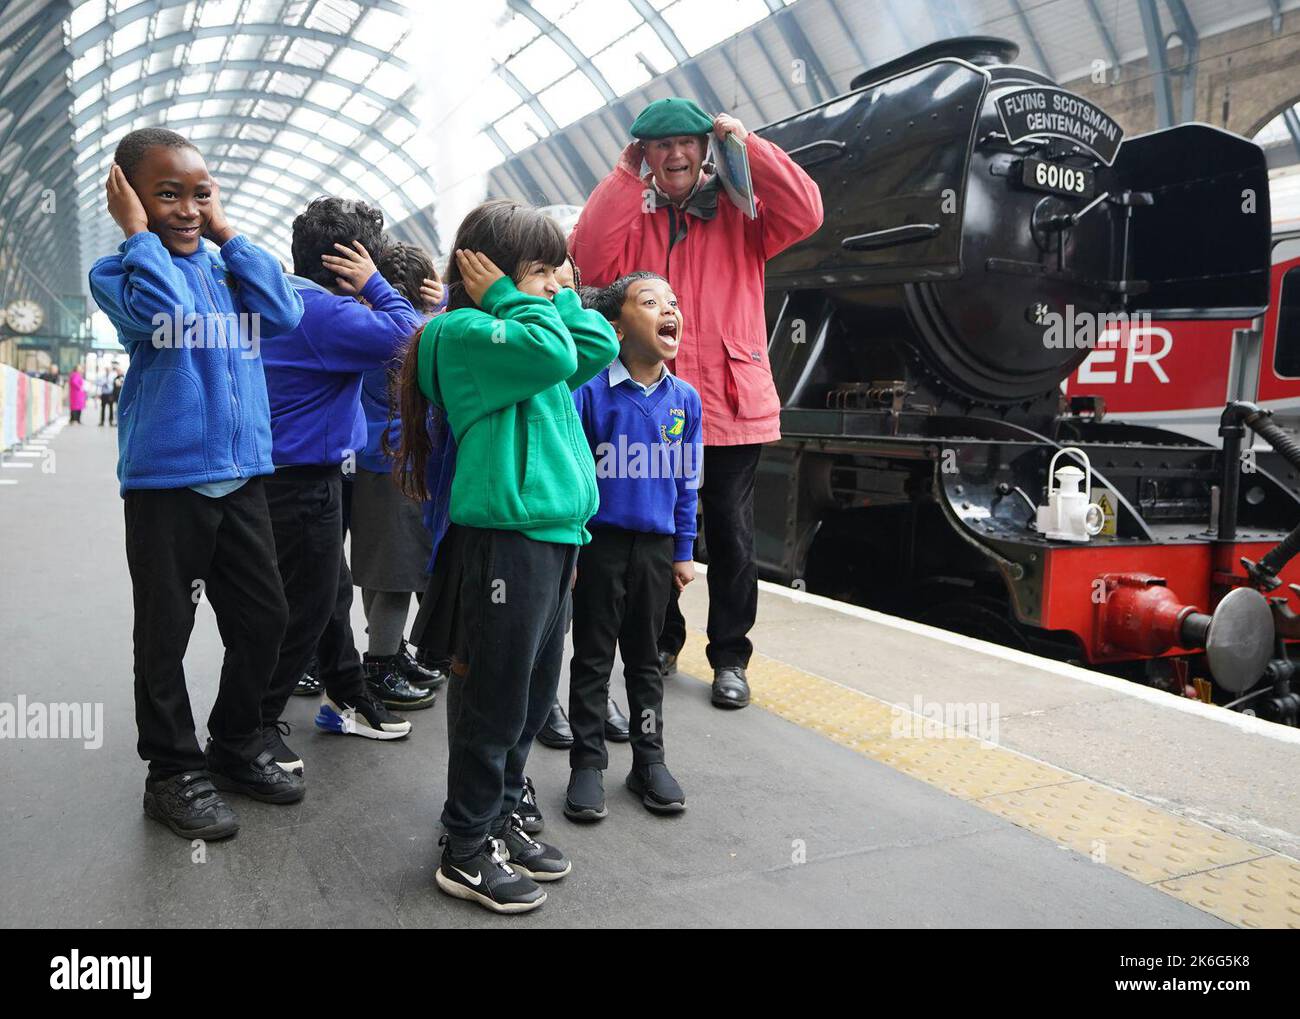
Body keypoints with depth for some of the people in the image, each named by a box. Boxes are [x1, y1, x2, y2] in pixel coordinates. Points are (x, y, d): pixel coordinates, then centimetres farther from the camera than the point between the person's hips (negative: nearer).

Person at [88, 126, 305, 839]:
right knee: (166, 634, 5)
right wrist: (139, 231, -11)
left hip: (241, 475, 6)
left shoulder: (224, 268, 13)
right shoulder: (119, 272, -2)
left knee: (264, 618, 12)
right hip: (166, 479, -5)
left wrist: (227, 231, 0)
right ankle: (173, 772, 21)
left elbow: (284, 313, -6)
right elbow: (161, 310, -25)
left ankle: (236, 747, 30)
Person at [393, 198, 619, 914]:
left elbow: (599, 345, 14)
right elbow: (554, 353, -22)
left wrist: (550, 295, 11)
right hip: (507, 538, -9)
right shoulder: (464, 332, -9)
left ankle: (501, 818, 33)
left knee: (532, 697, 17)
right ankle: (466, 852, 16)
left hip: (554, 535, 10)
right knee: (493, 700, 1)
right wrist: (510, 296, -8)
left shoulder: (517, 324, 19)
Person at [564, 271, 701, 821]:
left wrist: (683, 551, 8)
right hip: (599, 543, -4)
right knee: (592, 657, 8)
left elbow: (686, 481, 8)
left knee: (645, 656, 16)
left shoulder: (685, 399, 1)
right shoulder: (589, 390, -13)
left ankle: (649, 760, 29)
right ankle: (587, 764, 21)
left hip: (656, 546, 4)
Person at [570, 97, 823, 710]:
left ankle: (729, 658, 20)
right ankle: (661, 644, 31)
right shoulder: (631, 216, 8)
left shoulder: (737, 213, 4)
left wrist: (747, 145, -10)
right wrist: (624, 177, -8)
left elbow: (804, 214, -13)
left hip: (732, 405, -1)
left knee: (731, 536, 6)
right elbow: (590, 265, -11)